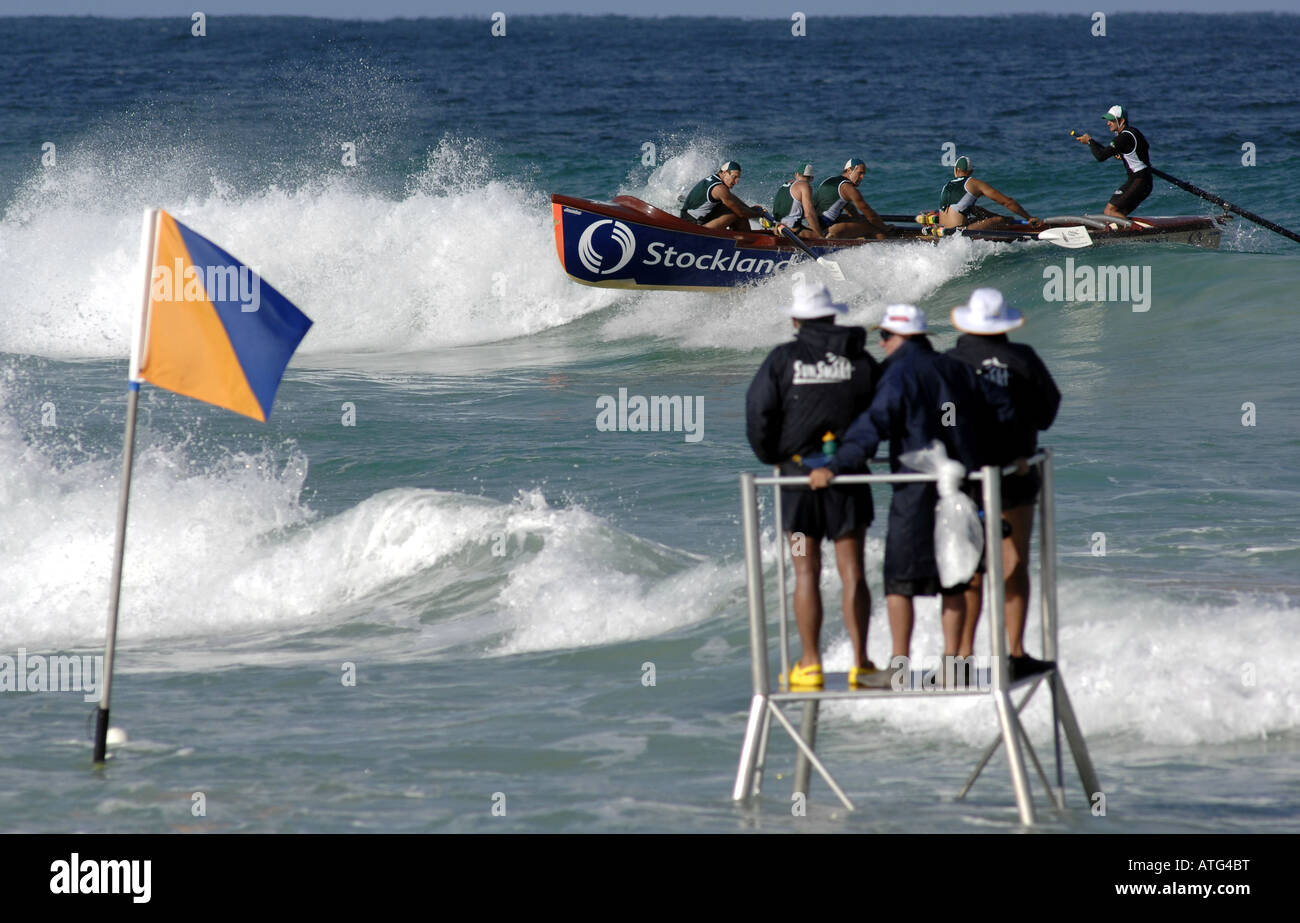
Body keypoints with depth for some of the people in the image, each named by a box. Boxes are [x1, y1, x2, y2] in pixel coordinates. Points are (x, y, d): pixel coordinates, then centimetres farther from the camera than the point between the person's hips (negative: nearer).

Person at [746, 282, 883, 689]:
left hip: (797, 474, -1)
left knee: (807, 573, 4)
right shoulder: (860, 360, 0)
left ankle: (810, 665, 3)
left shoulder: (782, 359, -4)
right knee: (852, 571, 4)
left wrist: (770, 457, 8)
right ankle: (860, 663, 2)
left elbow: (757, 413, -7)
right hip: (848, 474, 1)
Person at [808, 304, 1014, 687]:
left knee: (900, 580, -1)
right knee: (953, 580, 11)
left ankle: (899, 666, -5)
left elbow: (874, 425, -22)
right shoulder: (956, 370, 11)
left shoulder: (901, 373, -9)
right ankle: (951, 663, 10)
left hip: (917, 487, -6)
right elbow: (999, 412, 16)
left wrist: (834, 466, -27)